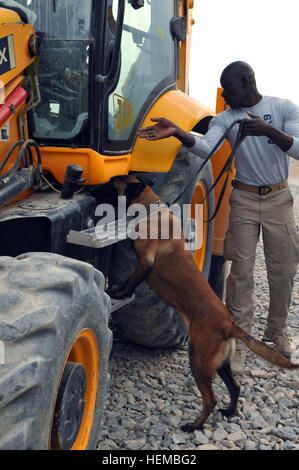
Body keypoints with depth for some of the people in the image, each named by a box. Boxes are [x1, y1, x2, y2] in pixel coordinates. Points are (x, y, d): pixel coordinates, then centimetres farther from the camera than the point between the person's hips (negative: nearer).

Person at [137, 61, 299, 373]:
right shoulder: (226, 118, -1)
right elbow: (205, 148, -21)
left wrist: (270, 131, -33)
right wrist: (176, 132, -38)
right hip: (244, 200, 0)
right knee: (241, 271, -2)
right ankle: (239, 339, 9)